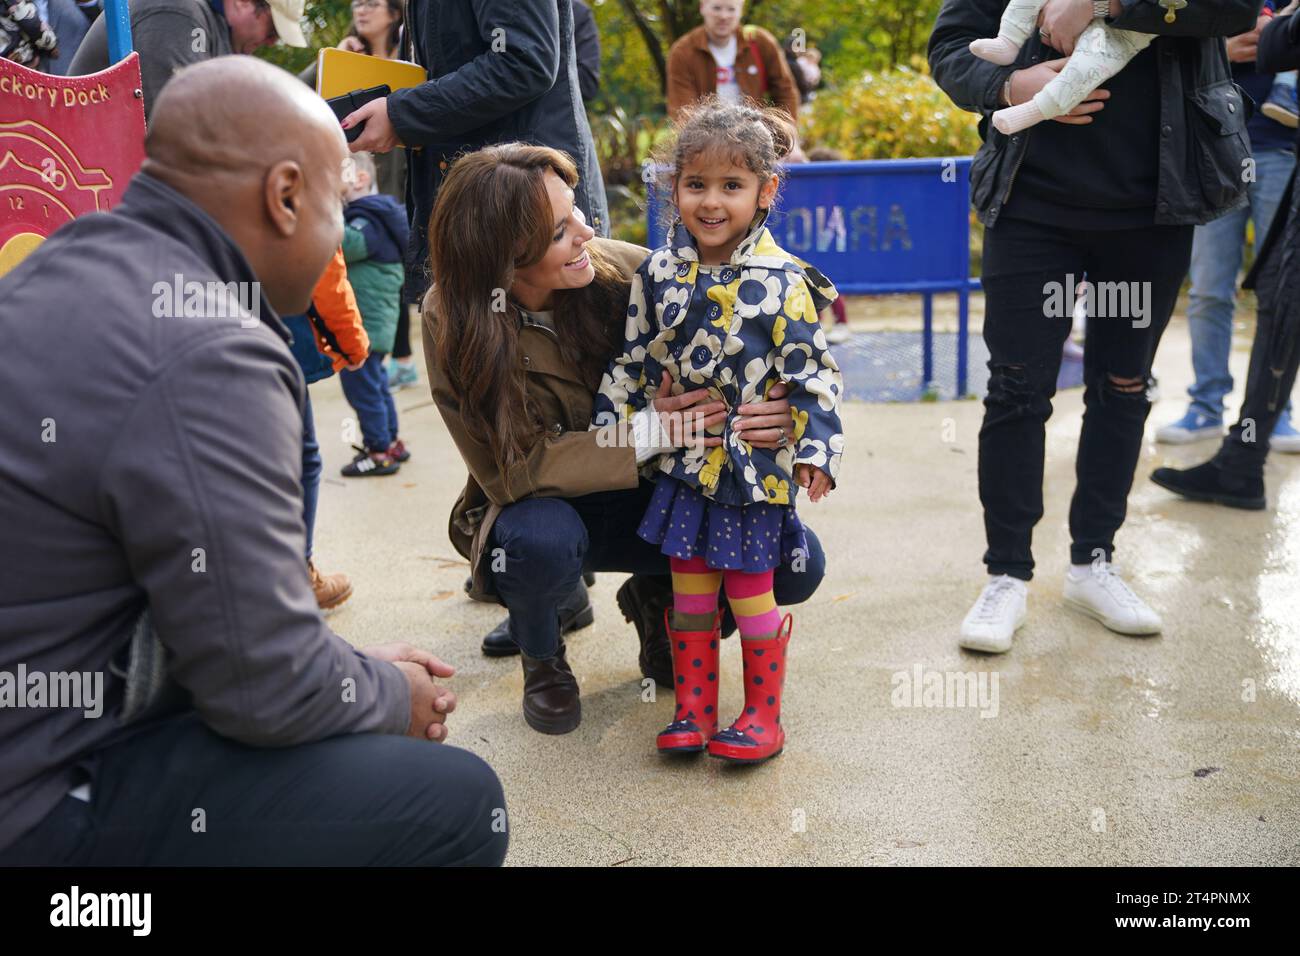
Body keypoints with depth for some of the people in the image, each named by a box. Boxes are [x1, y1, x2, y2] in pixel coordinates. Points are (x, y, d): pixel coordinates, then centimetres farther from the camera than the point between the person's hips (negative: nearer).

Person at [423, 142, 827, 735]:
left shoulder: (624, 271, -19)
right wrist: (649, 434, -31)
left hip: (649, 498, 2)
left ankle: (658, 601, 13)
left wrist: (774, 415, -32)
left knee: (796, 563, -19)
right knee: (541, 538, -38)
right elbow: (512, 470, -24)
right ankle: (540, 656, -1)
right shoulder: (453, 322, -21)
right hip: (542, 507, -1)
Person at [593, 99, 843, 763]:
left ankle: (763, 714, 22)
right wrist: (606, 428, 8)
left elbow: (812, 372, -10)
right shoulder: (659, 272, 2)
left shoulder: (782, 281, -10)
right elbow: (634, 363, 10)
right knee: (688, 590, 11)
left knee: (750, 591, 5)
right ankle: (693, 707, 26)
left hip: (754, 465, -4)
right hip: (682, 461, 4)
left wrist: (816, 448, -17)